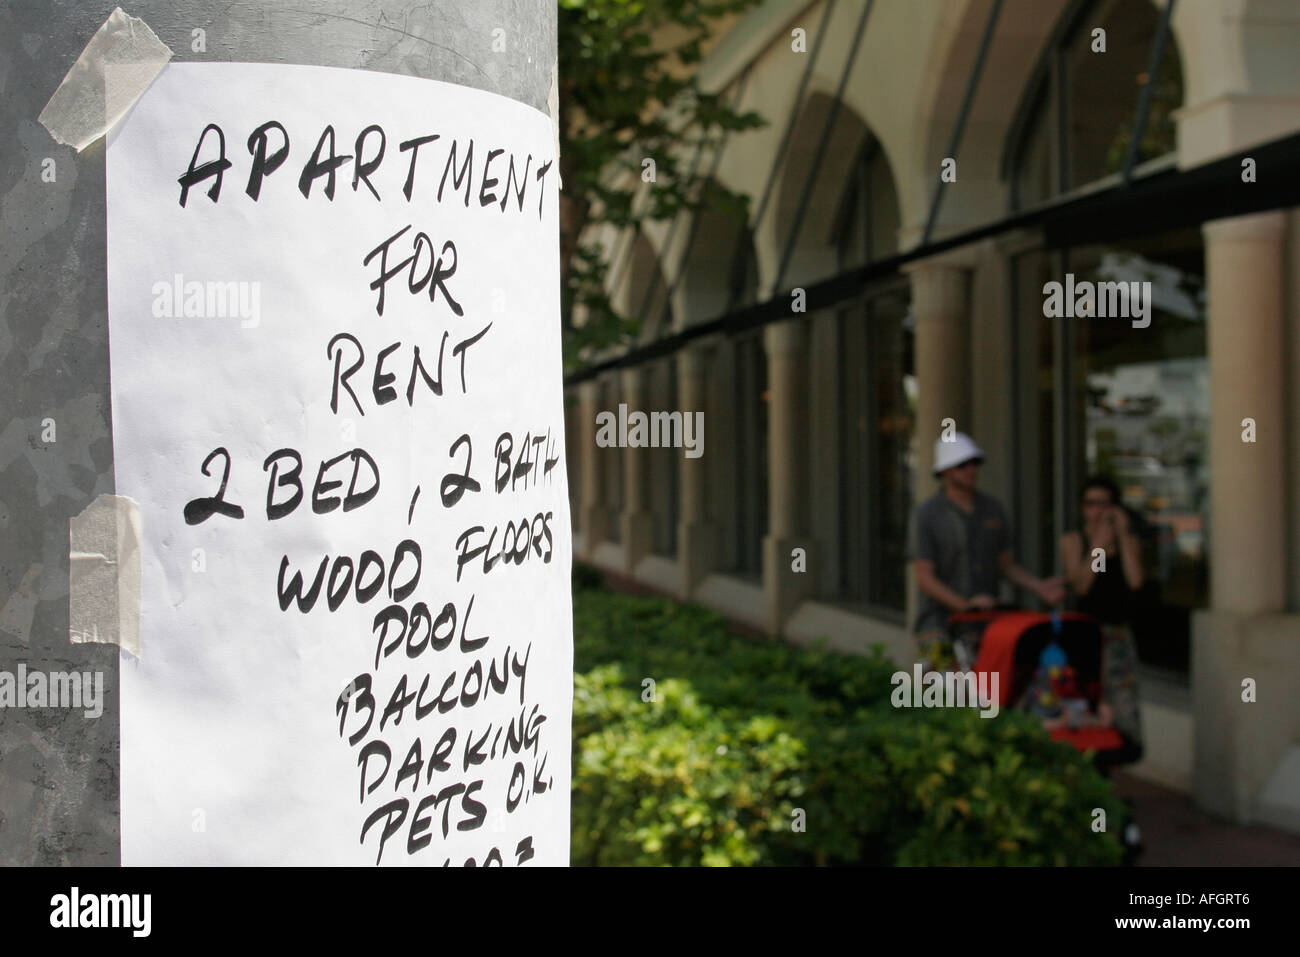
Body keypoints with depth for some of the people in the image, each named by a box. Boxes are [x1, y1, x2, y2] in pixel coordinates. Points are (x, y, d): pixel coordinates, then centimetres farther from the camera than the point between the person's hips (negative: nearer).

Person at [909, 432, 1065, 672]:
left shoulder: (992, 508, 13)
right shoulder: (926, 514, -3)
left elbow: (1006, 566, 19)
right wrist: (966, 605, -19)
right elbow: (924, 577, -8)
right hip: (939, 623, -4)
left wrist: (1039, 587, 2)